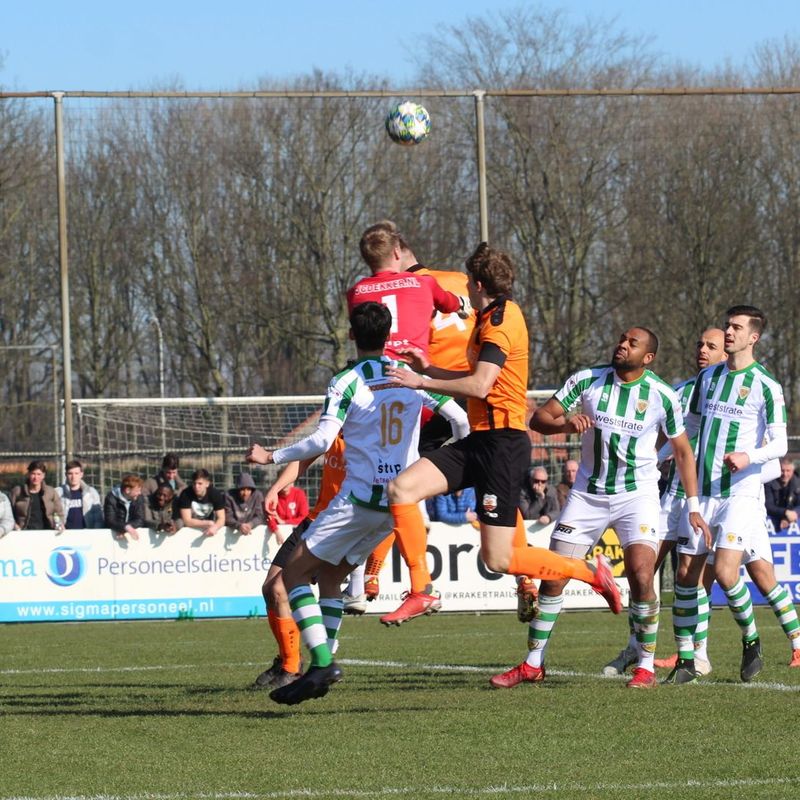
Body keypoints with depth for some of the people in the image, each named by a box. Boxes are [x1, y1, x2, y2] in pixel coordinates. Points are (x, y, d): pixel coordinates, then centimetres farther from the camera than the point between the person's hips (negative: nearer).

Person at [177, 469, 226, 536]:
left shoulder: (215, 493, -16)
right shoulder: (186, 494, -20)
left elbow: (221, 519, -18)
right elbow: (187, 521, -22)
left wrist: (214, 527, -38)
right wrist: (208, 523, -24)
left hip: (209, 530, 0)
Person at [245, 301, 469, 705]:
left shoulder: (346, 382, -9)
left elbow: (321, 440, -19)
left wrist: (273, 457, -11)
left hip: (359, 498, -6)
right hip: (401, 501, 6)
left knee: (295, 570, 1)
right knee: (330, 574, 19)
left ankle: (322, 662, -15)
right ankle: (324, 665, 7)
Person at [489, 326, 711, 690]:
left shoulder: (662, 396, -6)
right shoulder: (587, 380, -4)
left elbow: (682, 451, 5)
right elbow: (539, 418, -5)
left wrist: (693, 507, 1)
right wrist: (566, 424, -27)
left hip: (638, 495, -2)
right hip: (588, 493, 2)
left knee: (641, 575, -19)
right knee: (553, 577, -1)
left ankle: (646, 666, -5)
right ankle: (533, 664, 12)